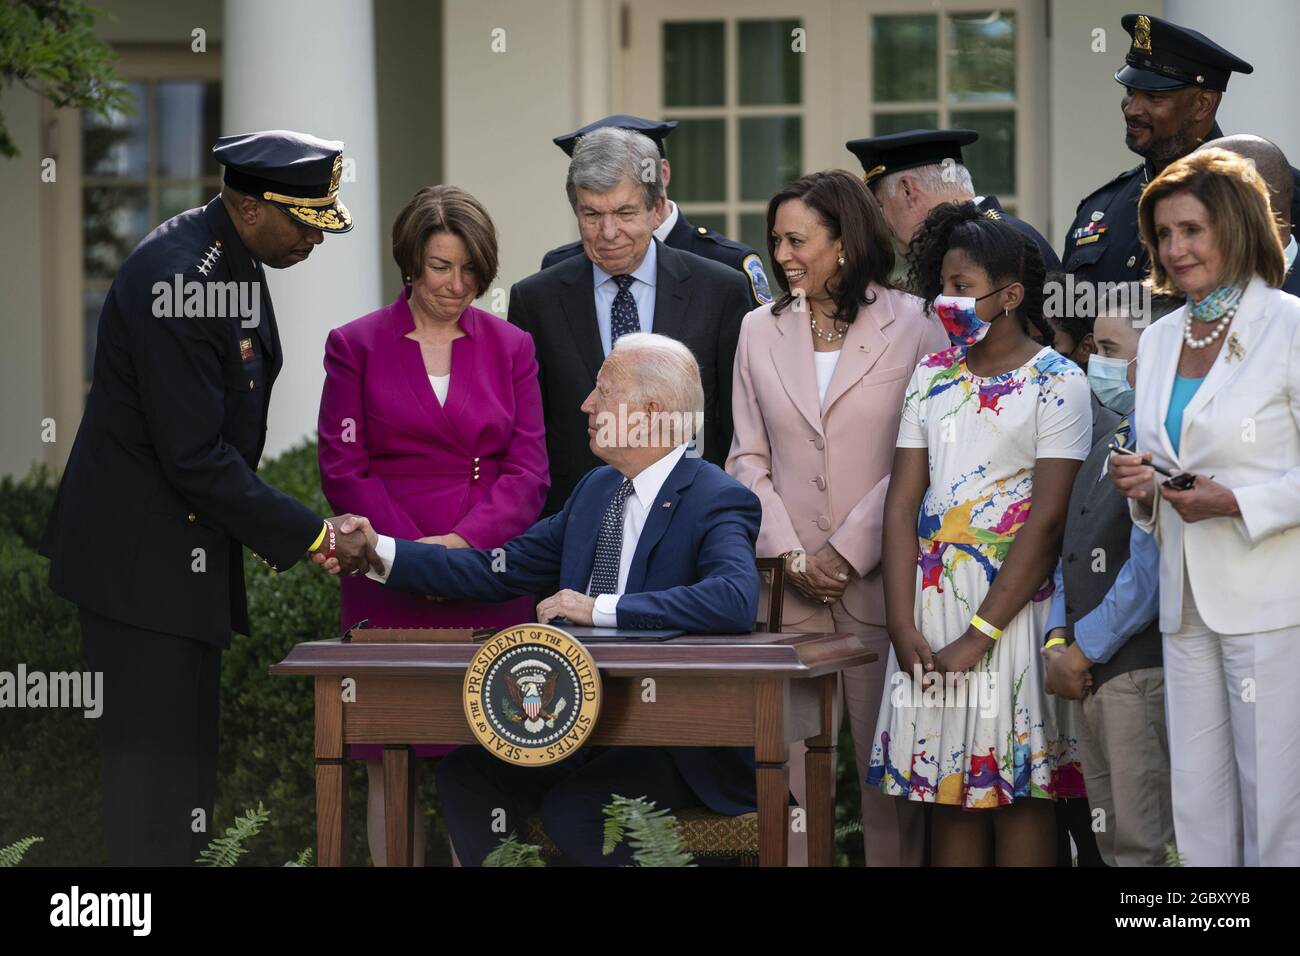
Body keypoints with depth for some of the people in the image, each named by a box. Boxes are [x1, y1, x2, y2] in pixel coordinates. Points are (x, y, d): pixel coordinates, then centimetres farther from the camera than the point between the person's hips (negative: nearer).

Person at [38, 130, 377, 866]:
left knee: (188, 756, 13)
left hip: (190, 547, 10)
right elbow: (196, 460, -25)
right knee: (160, 756, -7)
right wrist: (313, 536, -20)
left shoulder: (235, 259, 6)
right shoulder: (177, 280, -25)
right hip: (143, 555, -10)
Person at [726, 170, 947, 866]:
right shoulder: (761, 329, 12)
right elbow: (748, 458, 11)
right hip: (788, 586, 3)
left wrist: (846, 551, -10)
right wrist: (790, 554, -3)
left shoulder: (913, 326, -1)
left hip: (879, 580, -3)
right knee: (791, 765, 0)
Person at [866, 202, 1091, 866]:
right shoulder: (932, 375, 12)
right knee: (946, 788, 7)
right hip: (929, 600, 5)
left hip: (1014, 602, -5)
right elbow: (903, 500, 6)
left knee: (1017, 788, -3)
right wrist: (902, 623, -6)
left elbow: (1047, 518, -11)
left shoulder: (1057, 382, -4)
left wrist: (980, 634, -15)